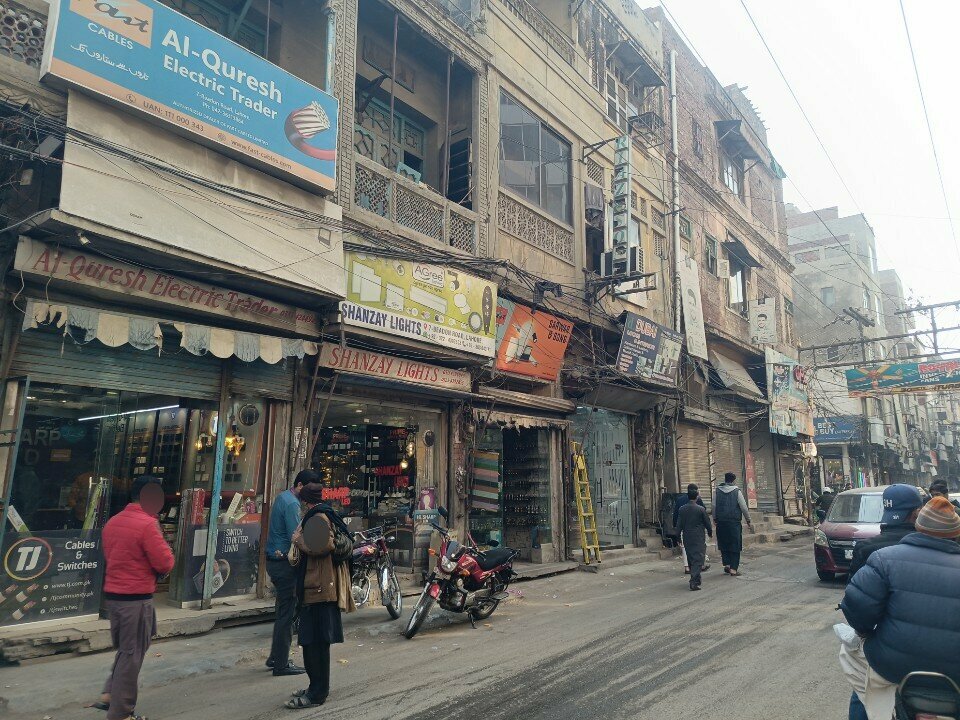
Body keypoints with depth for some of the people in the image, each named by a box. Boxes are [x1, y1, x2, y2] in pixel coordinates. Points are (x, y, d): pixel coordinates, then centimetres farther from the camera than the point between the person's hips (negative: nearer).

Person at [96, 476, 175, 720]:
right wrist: (164, 549, 3)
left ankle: (109, 695, 24)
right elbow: (165, 563, -17)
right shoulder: (147, 524, -19)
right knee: (132, 654, 4)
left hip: (112, 594, 8)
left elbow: (110, 557, 17)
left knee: (124, 649, 25)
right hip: (137, 598, -8)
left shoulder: (112, 522, 6)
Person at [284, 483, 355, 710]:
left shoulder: (318, 517, -13)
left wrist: (299, 540, -12)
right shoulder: (324, 515, 18)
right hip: (317, 587, 10)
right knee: (315, 641, 17)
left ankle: (317, 694, 1)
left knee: (315, 641, -5)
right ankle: (317, 688, 26)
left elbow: (324, 546, -25)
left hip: (319, 588, -10)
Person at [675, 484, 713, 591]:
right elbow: (708, 523, -2)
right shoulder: (701, 509, -10)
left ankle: (696, 579, 26)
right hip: (699, 539, -4)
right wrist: (710, 533, 17)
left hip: (687, 538, 4)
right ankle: (694, 582, -15)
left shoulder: (682, 509, -1)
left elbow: (679, 525, 2)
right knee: (698, 559, -4)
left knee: (691, 559, 16)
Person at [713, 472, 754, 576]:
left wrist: (714, 519, 15)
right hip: (734, 522, -2)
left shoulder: (718, 491, 3)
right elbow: (744, 508, -3)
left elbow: (714, 506, 3)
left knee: (724, 544, 15)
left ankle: (727, 564, 7)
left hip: (721, 522, 2)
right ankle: (734, 568, 2)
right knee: (735, 545, 4)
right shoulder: (737, 491, -4)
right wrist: (749, 521, 6)